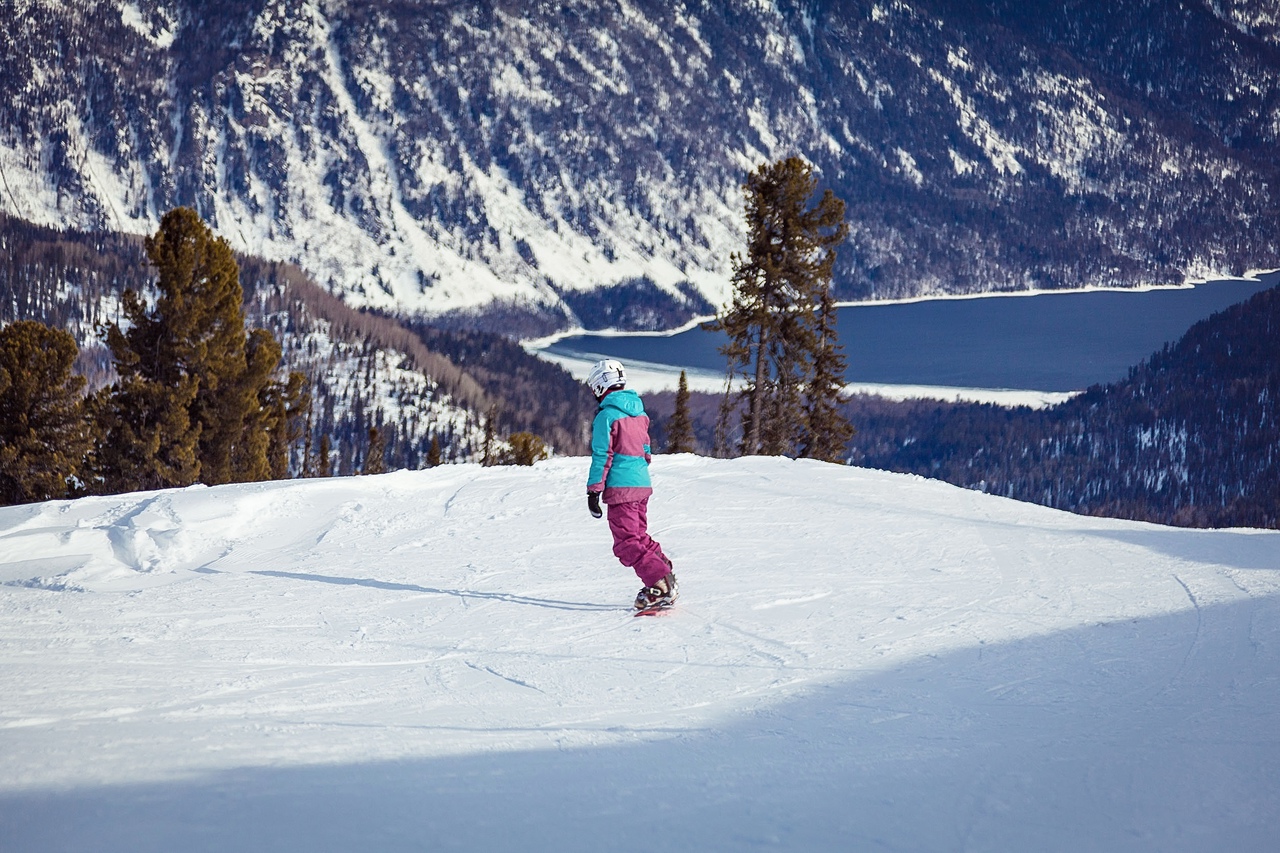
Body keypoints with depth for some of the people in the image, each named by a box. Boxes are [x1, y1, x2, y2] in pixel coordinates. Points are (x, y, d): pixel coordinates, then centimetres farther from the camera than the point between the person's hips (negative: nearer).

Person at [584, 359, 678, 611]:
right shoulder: (639, 412, 12)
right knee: (640, 536, 20)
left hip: (620, 487, -8)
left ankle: (660, 587, -17)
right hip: (642, 485, 8)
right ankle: (666, 576, 13)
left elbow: (602, 456, -12)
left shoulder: (606, 416, -11)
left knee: (628, 543, -6)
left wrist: (593, 491, -8)